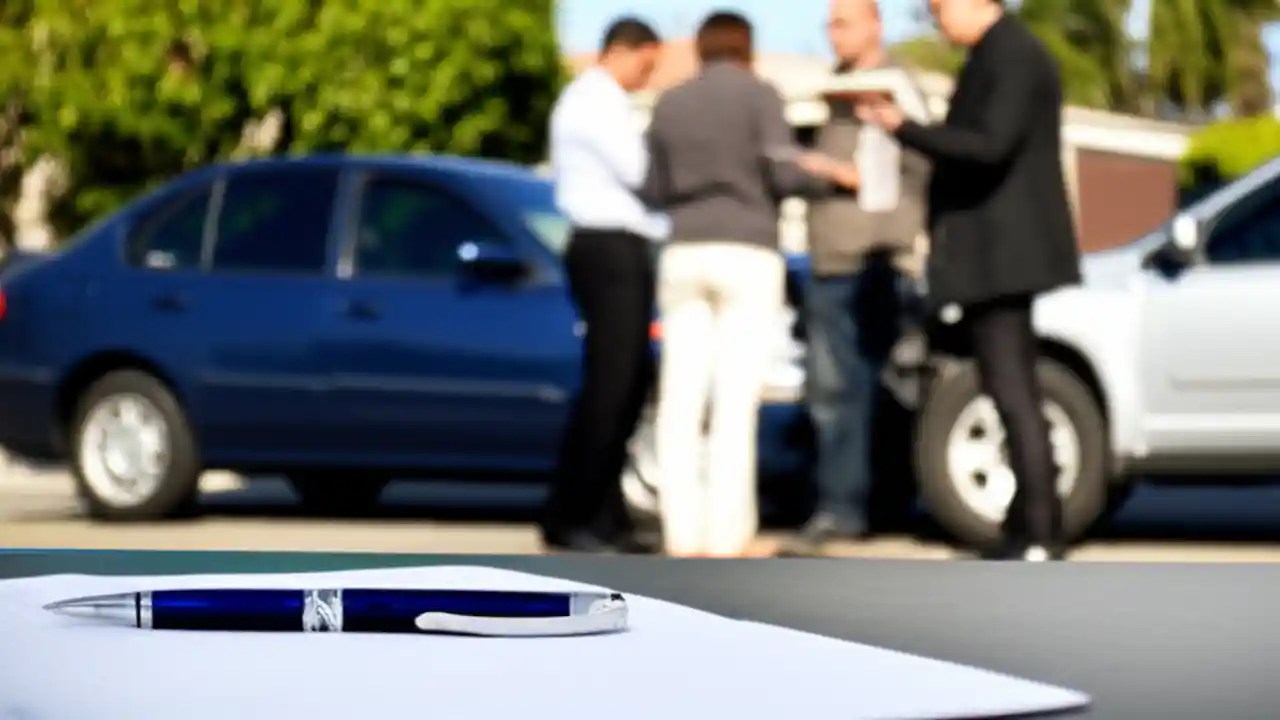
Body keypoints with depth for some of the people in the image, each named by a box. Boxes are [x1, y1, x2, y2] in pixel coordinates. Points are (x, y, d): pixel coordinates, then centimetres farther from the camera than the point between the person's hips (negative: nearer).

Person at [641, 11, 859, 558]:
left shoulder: (670, 104, 12)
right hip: (746, 255, -4)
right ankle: (726, 536, -9)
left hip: (685, 255, 4)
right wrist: (828, 170, 12)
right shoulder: (759, 95, 0)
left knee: (680, 402, 2)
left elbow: (655, 191, 12)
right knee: (735, 403, -6)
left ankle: (682, 534, -2)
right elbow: (783, 172, -8)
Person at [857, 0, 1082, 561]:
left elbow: (990, 146, -24)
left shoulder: (1013, 57, -14)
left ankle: (1039, 537, -12)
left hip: (1000, 254, -11)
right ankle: (1029, 531, 16)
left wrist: (905, 129, -21)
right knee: (1012, 392, 12)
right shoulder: (994, 56, 17)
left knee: (1012, 392, -11)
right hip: (991, 257, 11)